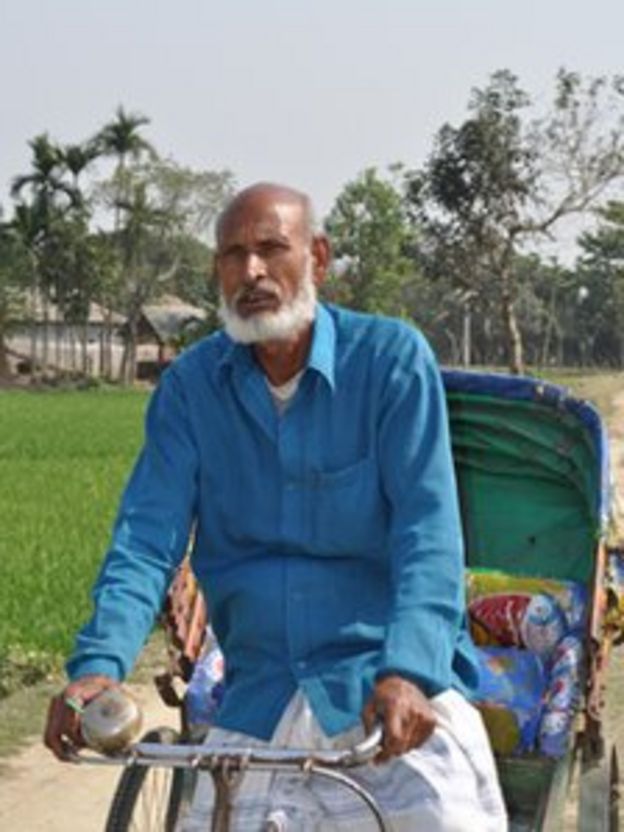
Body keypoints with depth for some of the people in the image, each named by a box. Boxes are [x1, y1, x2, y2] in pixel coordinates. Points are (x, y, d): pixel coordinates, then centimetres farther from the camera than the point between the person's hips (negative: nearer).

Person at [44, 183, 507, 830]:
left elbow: (426, 526, -11)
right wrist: (99, 663, -19)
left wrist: (408, 670, -27)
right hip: (259, 698, 3)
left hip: (392, 683, -3)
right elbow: (146, 536, -1)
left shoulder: (392, 357, -4)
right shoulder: (189, 386, 5)